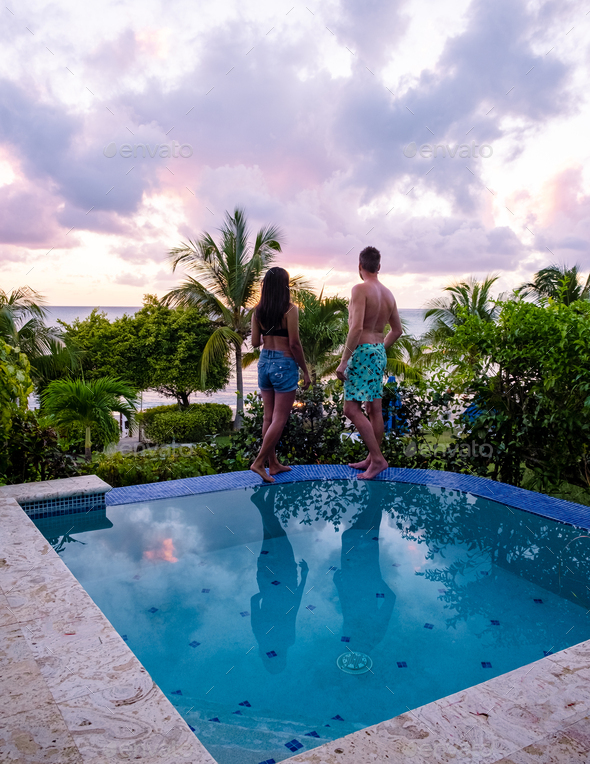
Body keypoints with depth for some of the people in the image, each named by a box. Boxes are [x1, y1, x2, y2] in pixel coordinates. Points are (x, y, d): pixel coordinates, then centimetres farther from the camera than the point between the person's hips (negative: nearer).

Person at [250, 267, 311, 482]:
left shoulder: (258, 311, 3)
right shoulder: (290, 309, -12)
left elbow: (255, 342, 5)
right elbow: (294, 344, -13)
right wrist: (306, 372, -5)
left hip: (264, 362, 6)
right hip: (284, 364, -6)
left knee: (269, 417, 12)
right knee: (280, 419, 1)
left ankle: (274, 464, 21)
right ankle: (259, 462, -3)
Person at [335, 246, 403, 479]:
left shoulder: (360, 289, -14)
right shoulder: (388, 294, 11)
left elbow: (356, 328, -24)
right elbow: (397, 331, 19)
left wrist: (343, 362, -21)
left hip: (362, 352, -9)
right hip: (379, 353, 9)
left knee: (352, 409, -6)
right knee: (374, 409, 12)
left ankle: (378, 459, -6)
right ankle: (372, 459, 21)